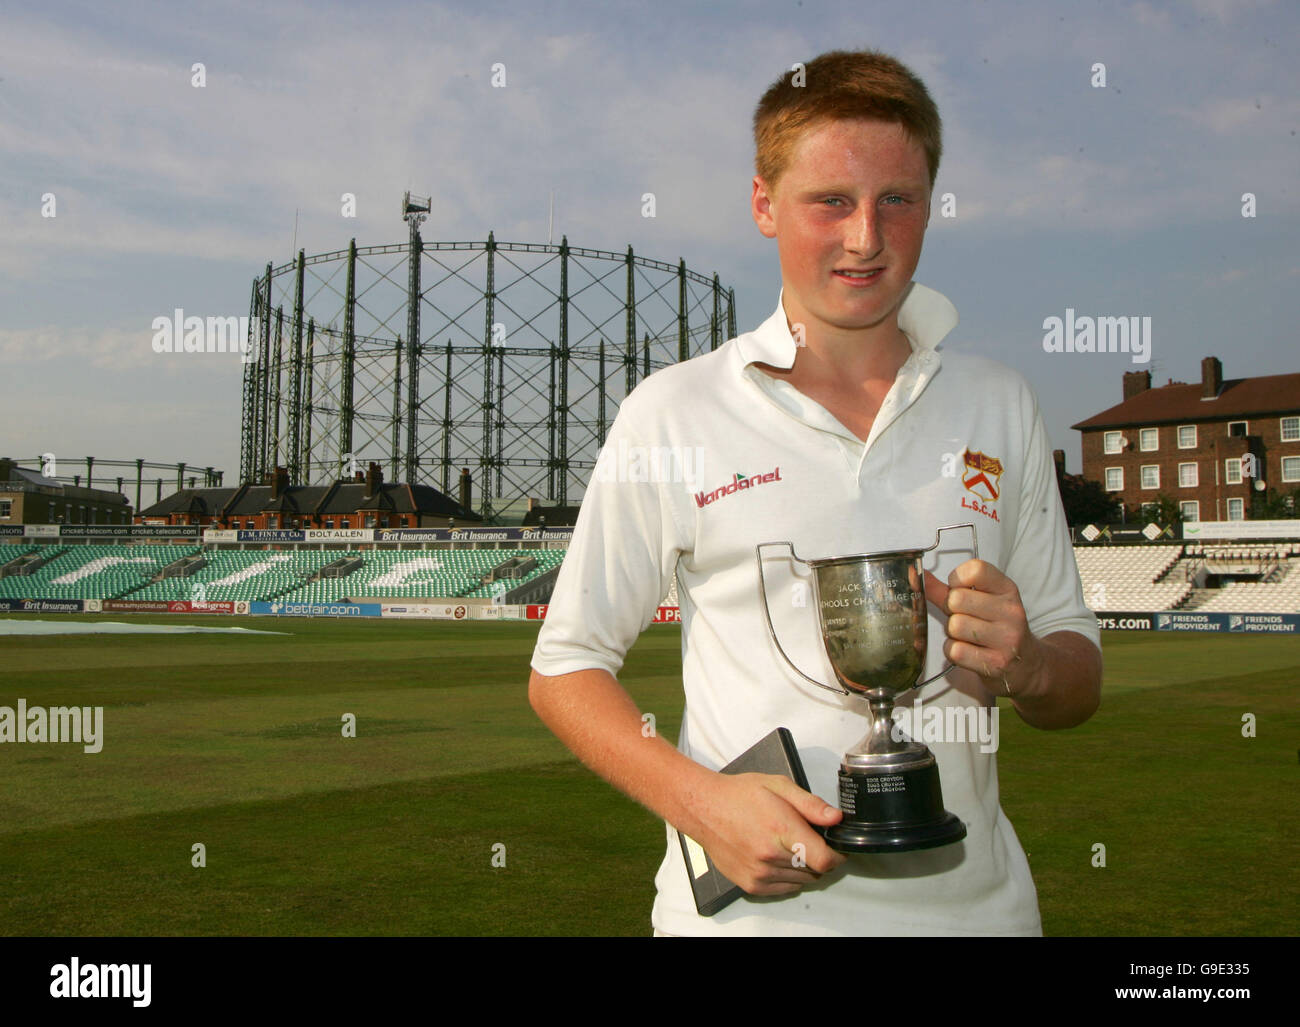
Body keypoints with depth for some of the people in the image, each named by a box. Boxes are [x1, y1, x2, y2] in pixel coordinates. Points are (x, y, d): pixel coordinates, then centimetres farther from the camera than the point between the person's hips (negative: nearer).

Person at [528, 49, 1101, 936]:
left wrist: (1026, 666, -13)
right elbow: (564, 670, -2)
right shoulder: (675, 414, -6)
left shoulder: (1001, 406, 3)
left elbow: (1080, 681, 10)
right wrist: (701, 801, -17)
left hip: (971, 897, 3)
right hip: (751, 904, -3)